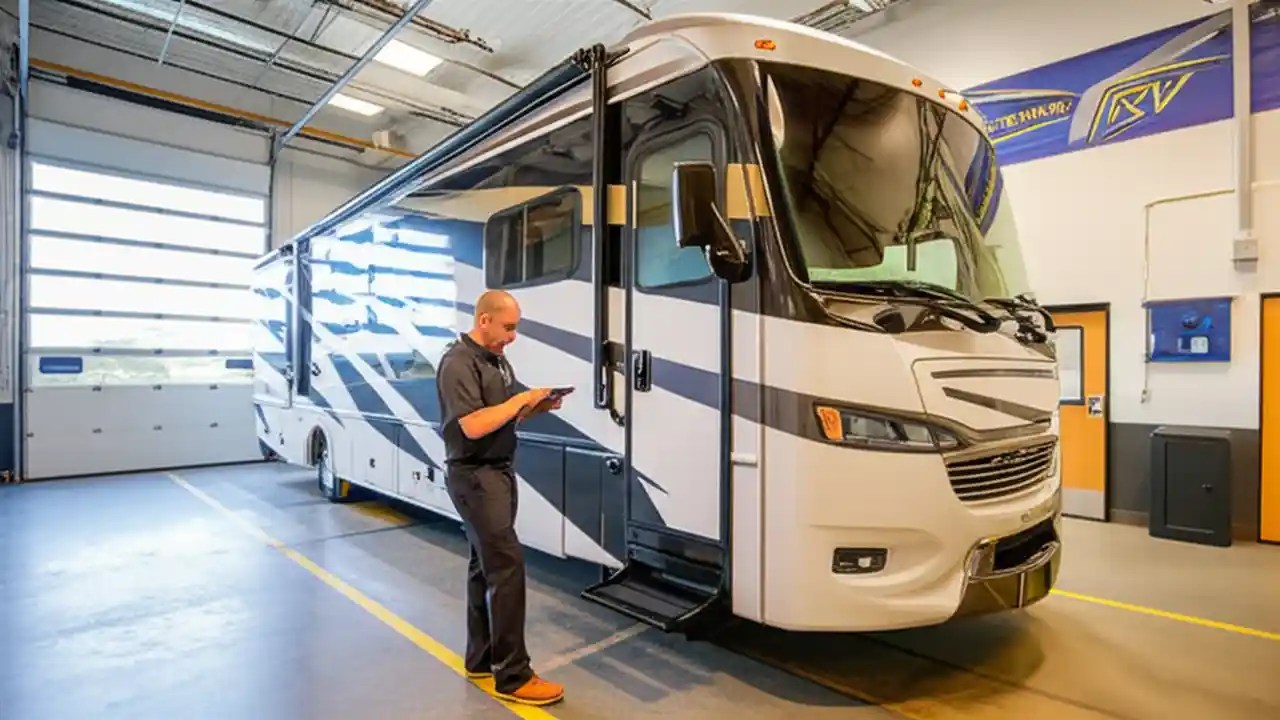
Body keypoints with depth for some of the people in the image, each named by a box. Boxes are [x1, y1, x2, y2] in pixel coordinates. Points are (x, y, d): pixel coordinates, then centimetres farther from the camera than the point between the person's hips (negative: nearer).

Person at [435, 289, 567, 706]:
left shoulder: (499, 359, 12)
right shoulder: (458, 363, -16)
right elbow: (474, 425, -26)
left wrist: (537, 406, 1)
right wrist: (524, 398, -19)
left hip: (500, 472, 9)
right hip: (474, 477, -9)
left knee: (485, 567, 15)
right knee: (506, 566, -10)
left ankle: (481, 659, 28)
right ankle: (513, 676, 0)